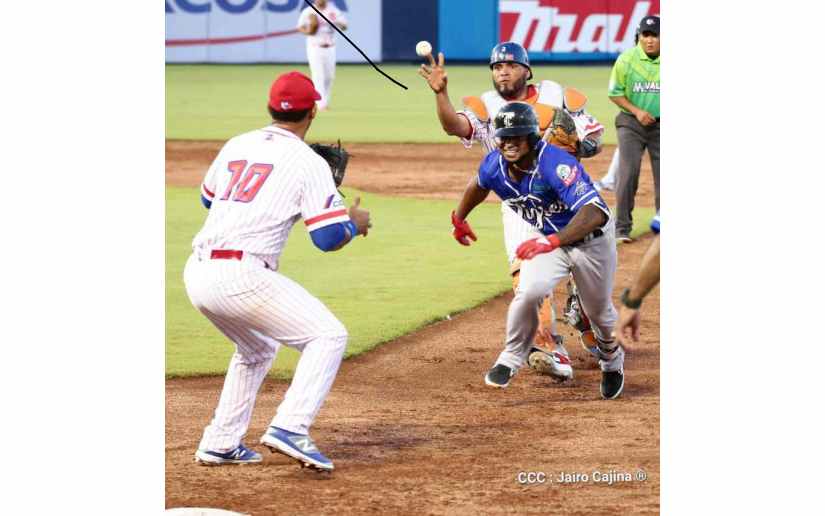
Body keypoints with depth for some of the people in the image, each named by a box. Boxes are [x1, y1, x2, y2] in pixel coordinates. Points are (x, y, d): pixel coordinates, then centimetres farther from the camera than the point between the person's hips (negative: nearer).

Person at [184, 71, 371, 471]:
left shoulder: (236, 146, 17)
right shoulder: (308, 163, -2)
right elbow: (328, 238, -7)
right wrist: (355, 222, 14)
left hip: (197, 273, 7)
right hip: (240, 275, -7)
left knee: (257, 348, 30)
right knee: (328, 336, 0)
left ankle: (220, 443, 25)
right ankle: (290, 428, -16)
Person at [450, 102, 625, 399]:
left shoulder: (556, 164, -39)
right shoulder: (494, 166, -19)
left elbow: (595, 212, -50)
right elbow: (479, 184, 9)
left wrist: (552, 241, -62)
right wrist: (459, 218, 26)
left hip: (591, 239, -4)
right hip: (549, 240, 4)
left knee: (598, 311, 14)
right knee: (530, 291, -24)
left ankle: (612, 360, 47)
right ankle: (512, 358, -1)